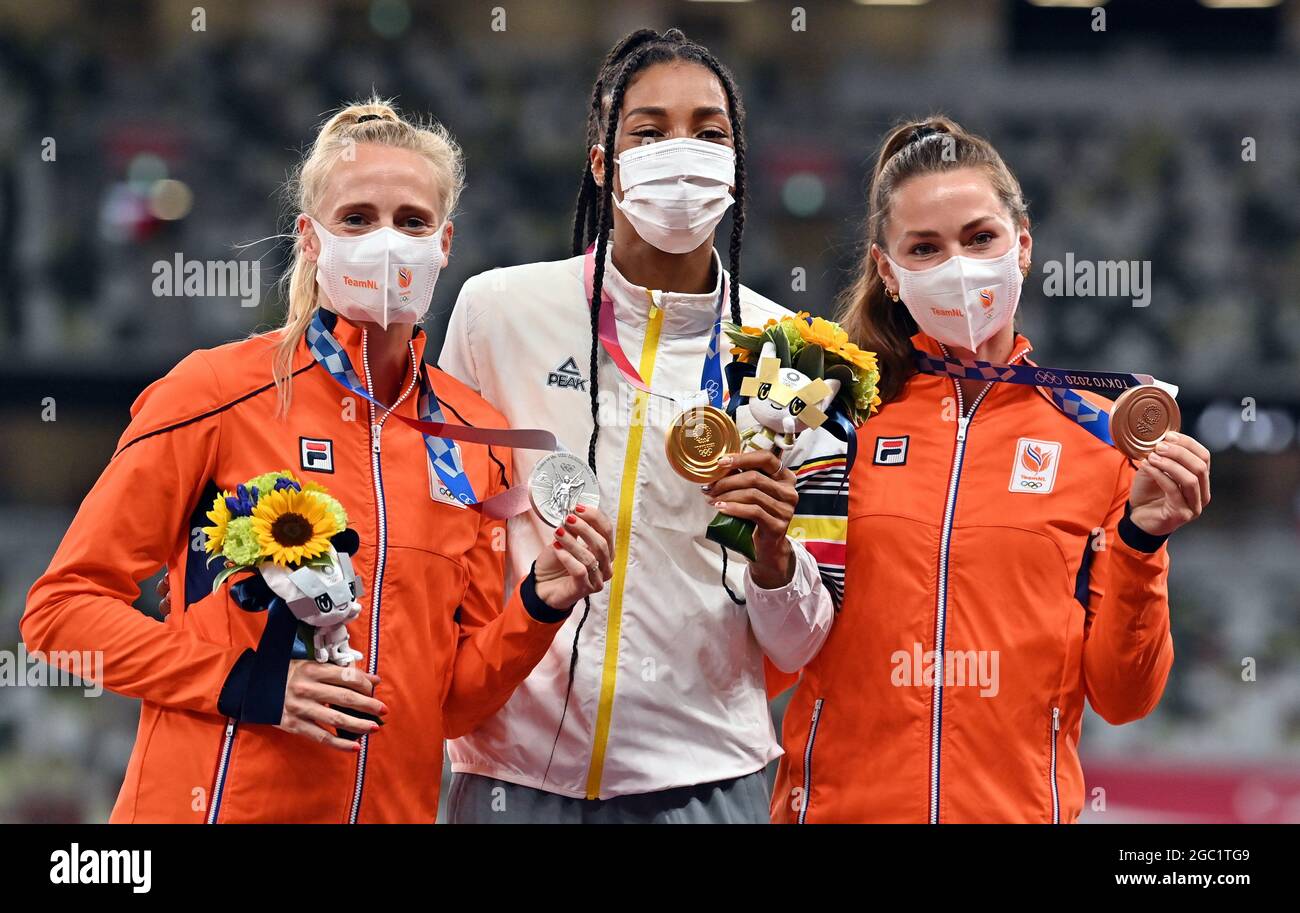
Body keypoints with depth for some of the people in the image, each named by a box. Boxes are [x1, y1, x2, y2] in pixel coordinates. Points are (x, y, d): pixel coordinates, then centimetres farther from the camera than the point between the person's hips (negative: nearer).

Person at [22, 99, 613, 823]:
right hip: (220, 801, -4)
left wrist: (538, 607, -10)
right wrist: (246, 684, -17)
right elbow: (63, 608, -8)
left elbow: (455, 700, 8)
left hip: (395, 805, 4)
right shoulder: (220, 390, -7)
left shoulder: (476, 436, 5)